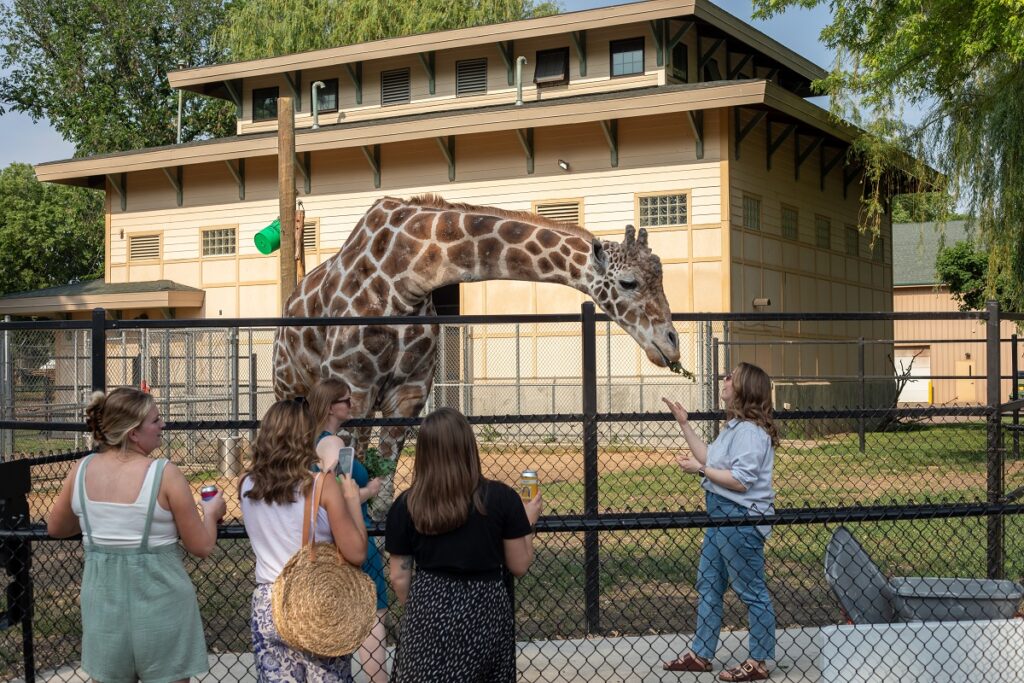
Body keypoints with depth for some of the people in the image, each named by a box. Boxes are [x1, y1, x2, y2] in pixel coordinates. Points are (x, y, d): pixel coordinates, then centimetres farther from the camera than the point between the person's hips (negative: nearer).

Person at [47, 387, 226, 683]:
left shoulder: (81, 470, -3)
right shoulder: (165, 475, -15)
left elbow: (55, 528, 13)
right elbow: (202, 547, -9)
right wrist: (211, 513, 10)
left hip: (102, 600, 4)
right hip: (159, 600, -4)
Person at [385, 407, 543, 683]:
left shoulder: (406, 505, -7)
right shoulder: (502, 497, -9)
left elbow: (400, 578, -1)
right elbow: (519, 566, -1)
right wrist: (528, 520, 14)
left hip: (431, 612, 0)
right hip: (486, 613, 0)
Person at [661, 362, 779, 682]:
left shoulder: (750, 431, -19)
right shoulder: (734, 426, 14)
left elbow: (741, 481, -24)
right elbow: (709, 457, 15)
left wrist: (699, 469, -16)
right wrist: (684, 423, 16)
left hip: (741, 520, -11)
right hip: (721, 515, 11)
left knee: (752, 592, 1)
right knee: (708, 584, 16)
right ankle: (700, 654, 26)